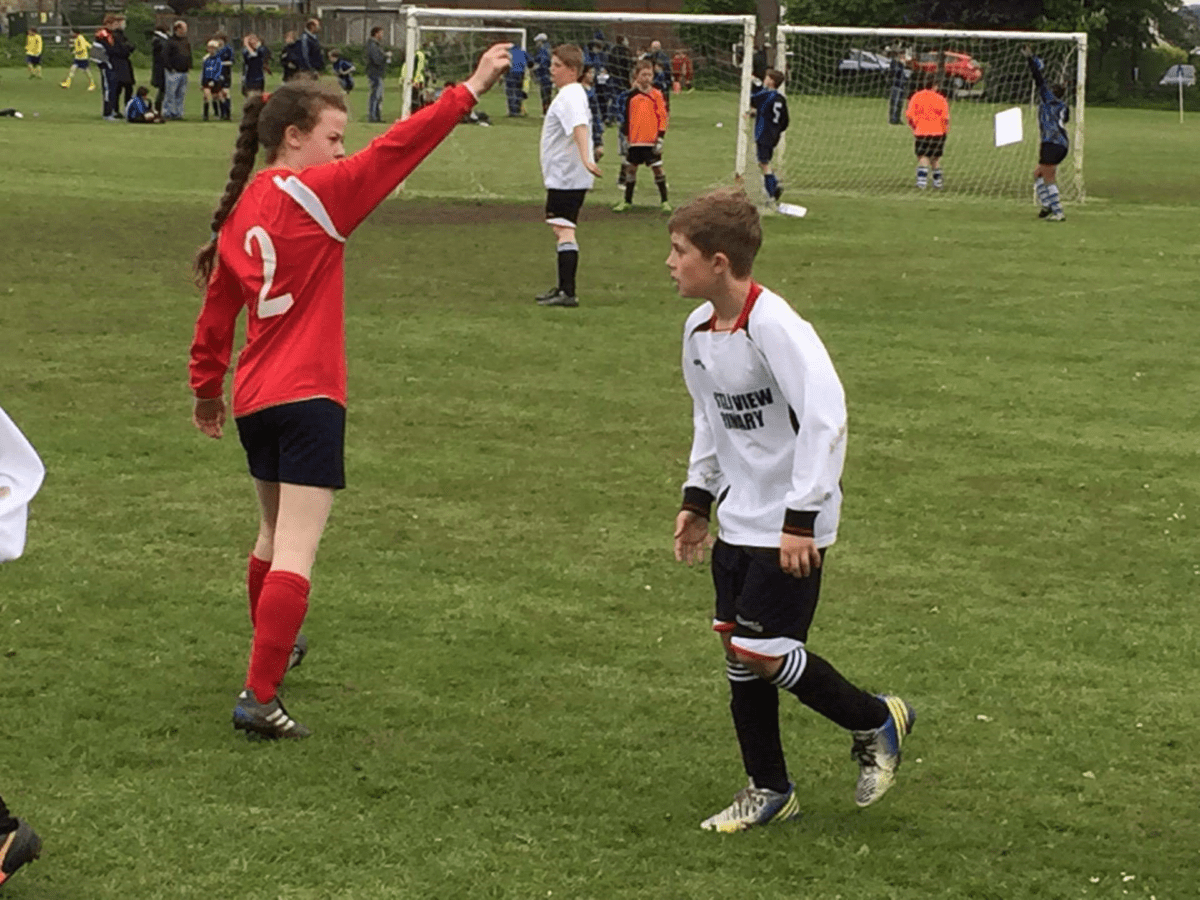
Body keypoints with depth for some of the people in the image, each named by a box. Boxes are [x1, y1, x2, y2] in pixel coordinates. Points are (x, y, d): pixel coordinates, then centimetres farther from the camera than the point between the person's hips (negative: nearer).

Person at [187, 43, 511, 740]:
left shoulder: (242, 208, 10)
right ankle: (260, 696, -15)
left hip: (255, 399, 8)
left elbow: (217, 306, 18)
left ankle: (275, 645, 47)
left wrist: (207, 387, 29)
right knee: (297, 552, -9)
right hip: (307, 398, -8)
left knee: (275, 533, 27)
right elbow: (397, 150, -16)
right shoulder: (315, 193, -11)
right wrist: (470, 90, -14)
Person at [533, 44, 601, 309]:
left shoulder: (570, 96, -18)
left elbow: (580, 126, -35)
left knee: (564, 230, -13)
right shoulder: (570, 94, 15)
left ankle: (568, 293, -18)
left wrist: (585, 159, -49)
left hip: (566, 177, -11)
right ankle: (563, 287, 27)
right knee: (561, 230, 18)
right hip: (562, 176, 11)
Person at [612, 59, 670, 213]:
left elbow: (662, 117, -3)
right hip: (635, 141, 3)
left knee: (657, 168, -3)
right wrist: (625, 137, 10)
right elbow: (626, 117, 12)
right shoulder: (631, 95, 5)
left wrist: (660, 138, -9)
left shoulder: (656, 95, -3)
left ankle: (664, 201, 5)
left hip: (652, 141, -3)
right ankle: (627, 201, 20)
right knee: (631, 168, 9)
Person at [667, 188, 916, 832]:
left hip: (789, 526, -8)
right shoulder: (698, 328, 5)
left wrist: (800, 517, -26)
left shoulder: (772, 326, -22)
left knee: (759, 651, -9)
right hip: (738, 517, 8)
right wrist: (697, 497, 17)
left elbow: (825, 416, -26)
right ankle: (769, 791, 22)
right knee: (734, 643, 9)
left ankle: (874, 722, 14)